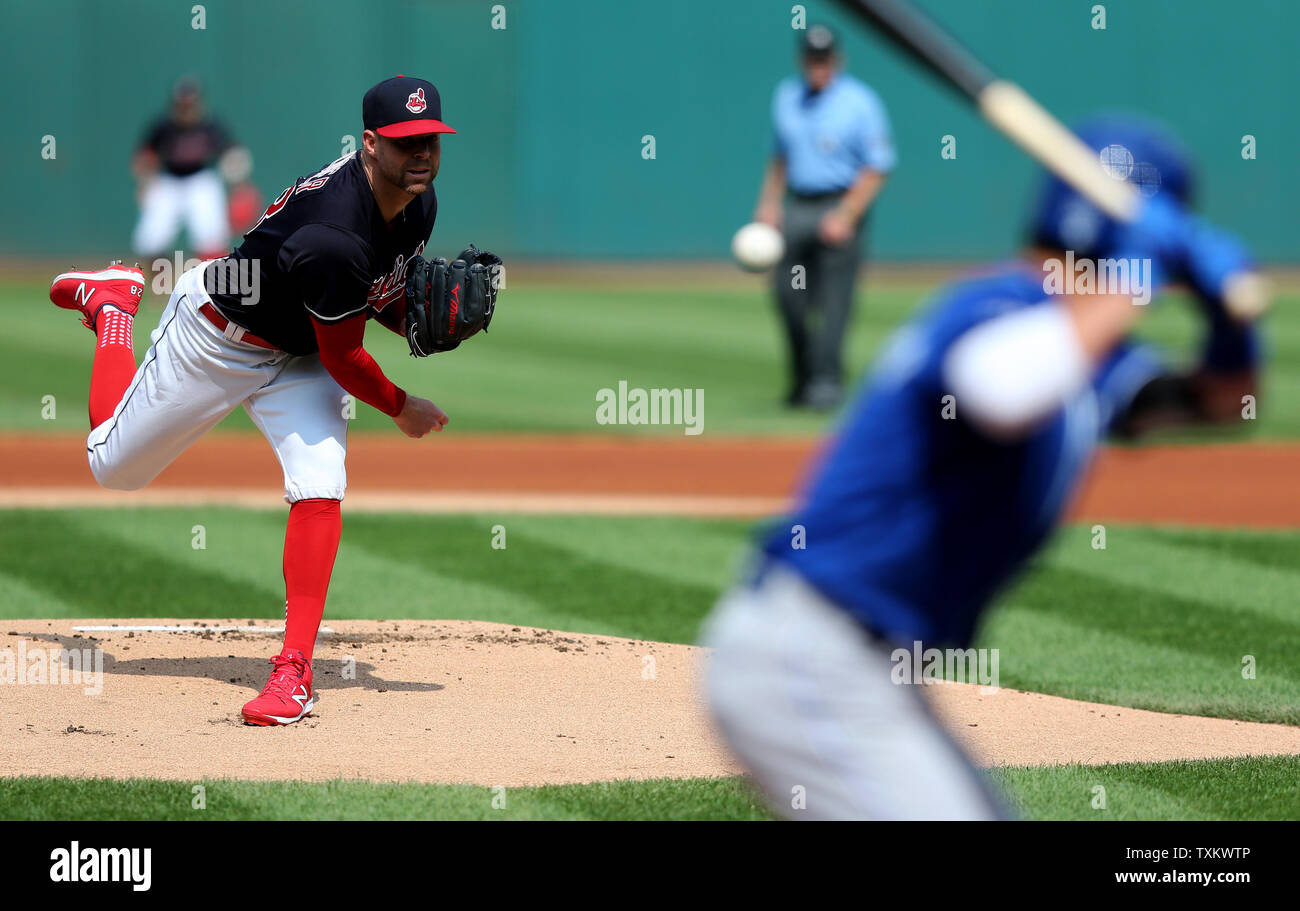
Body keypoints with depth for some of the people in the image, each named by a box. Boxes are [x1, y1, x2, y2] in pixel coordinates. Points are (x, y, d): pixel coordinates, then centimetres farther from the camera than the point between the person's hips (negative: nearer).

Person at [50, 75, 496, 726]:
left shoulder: (417, 202, -12)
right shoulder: (336, 234, -39)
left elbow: (383, 297, 8)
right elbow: (343, 360, -27)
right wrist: (403, 410, -12)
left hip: (296, 356, 6)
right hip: (217, 335, -6)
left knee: (319, 486, -19)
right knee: (114, 466, 13)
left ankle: (293, 672, -14)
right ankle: (112, 302, 38)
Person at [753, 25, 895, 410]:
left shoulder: (860, 103, -7)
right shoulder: (786, 97, 11)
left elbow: (876, 168, -8)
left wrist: (845, 216, -16)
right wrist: (769, 202, 10)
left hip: (841, 207, -5)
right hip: (796, 209, 5)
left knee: (833, 302, -10)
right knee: (789, 296, 0)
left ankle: (827, 382, -9)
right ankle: (802, 380, 14)